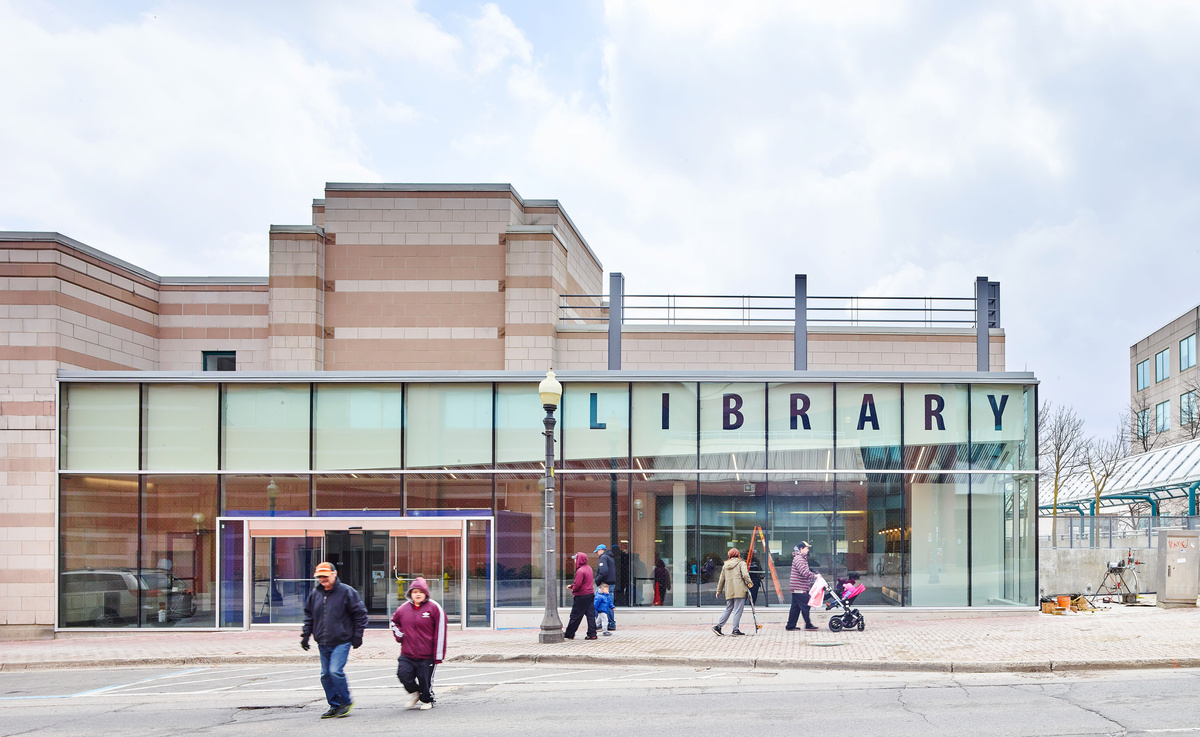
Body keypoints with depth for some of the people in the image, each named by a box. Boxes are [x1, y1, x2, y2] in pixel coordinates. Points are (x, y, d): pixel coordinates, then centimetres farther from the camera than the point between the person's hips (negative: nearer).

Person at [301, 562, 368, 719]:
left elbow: (360, 613, -2)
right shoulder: (315, 593, 10)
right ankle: (334, 706, 16)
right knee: (326, 675, 5)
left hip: (341, 641, -6)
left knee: (336, 671, -17)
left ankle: (346, 702, 0)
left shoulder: (346, 592, -6)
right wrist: (306, 634, 15)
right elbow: (308, 616, 22)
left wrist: (357, 635, -5)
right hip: (323, 643, 6)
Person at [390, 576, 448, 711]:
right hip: (406, 655, 3)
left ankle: (427, 700, 31)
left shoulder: (434, 608, -5)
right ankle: (413, 692, 19)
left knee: (425, 679, 2)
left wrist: (438, 656, -8)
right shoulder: (403, 609, 6)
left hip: (426, 656, -3)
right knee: (403, 673, -12)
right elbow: (394, 622, 29)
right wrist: (399, 635, 9)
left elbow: (440, 633, -5)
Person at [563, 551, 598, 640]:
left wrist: (573, 589, -2)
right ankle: (592, 634, 6)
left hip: (582, 596, -9)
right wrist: (572, 585, 13)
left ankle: (569, 634, 12)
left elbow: (578, 584, -24)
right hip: (591, 594, 9)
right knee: (590, 614, 8)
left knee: (575, 615, 3)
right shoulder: (589, 568, 11)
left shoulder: (580, 571, -20)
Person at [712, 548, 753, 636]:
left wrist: (718, 591, 25)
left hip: (729, 591, 5)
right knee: (738, 610, -2)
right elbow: (745, 575, -13)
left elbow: (721, 579, 19)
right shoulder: (741, 563, 2)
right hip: (739, 590, -5)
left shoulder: (725, 565, 15)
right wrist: (749, 583, 1)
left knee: (728, 609, 12)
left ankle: (718, 626, 4)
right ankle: (735, 629, -5)